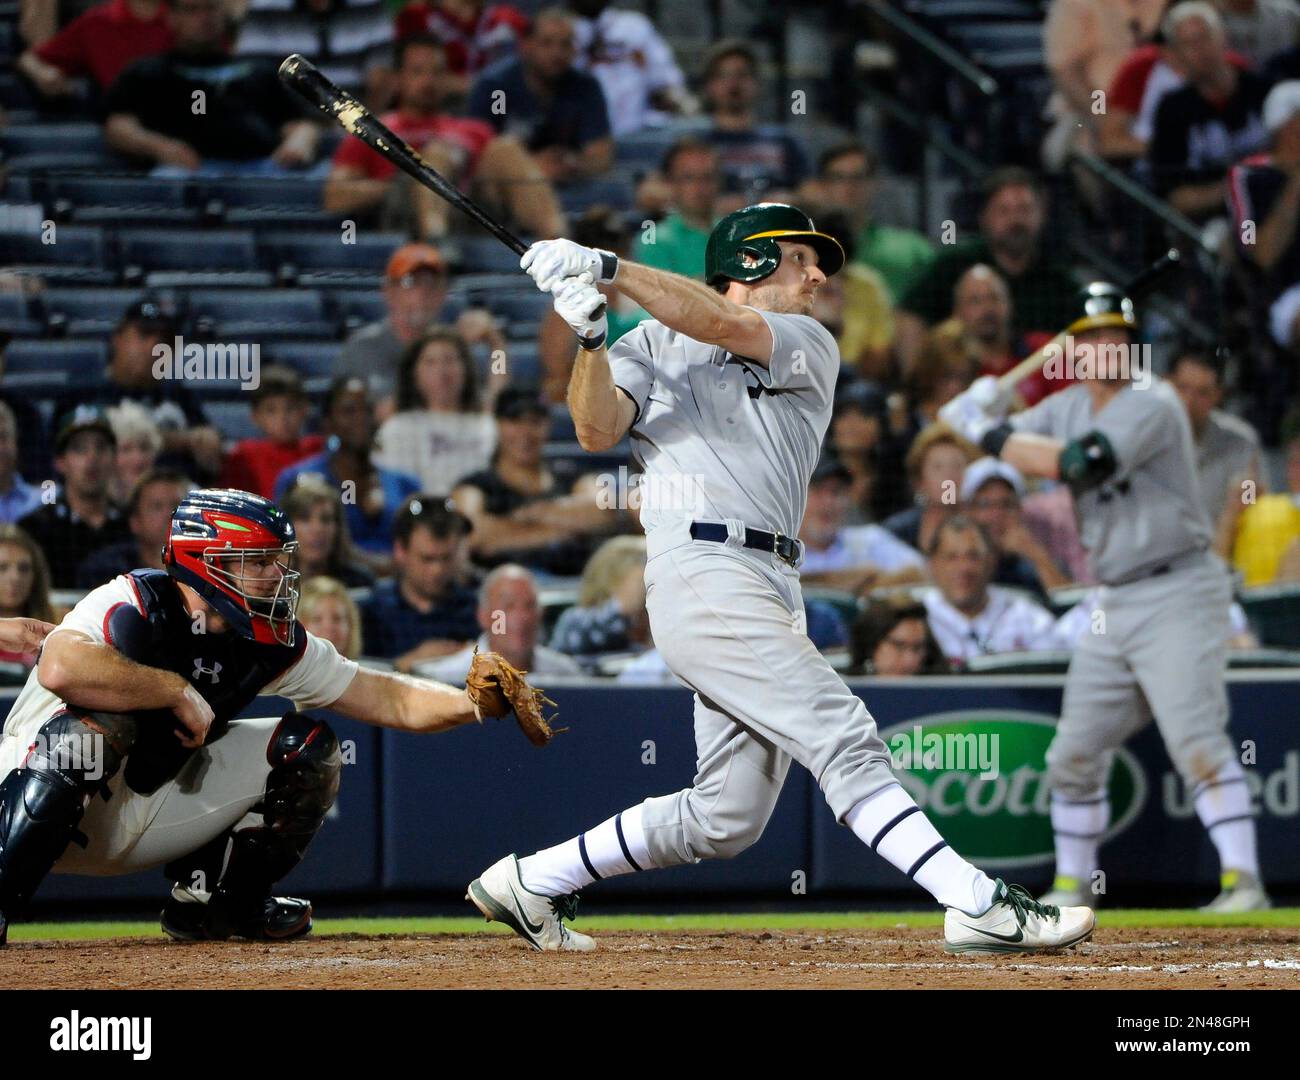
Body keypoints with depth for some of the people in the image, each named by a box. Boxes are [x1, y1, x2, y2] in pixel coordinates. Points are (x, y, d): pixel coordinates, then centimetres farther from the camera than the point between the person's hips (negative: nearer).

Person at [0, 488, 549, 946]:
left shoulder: (275, 645, -2)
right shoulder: (134, 606, -24)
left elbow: (391, 700, 2)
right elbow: (62, 668, -45)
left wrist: (477, 703, -16)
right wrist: (180, 692, -34)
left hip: (153, 812, 7)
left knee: (306, 746, 1)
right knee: (94, 727, -40)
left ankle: (214, 903, 12)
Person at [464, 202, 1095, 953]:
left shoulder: (810, 349, 16)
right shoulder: (651, 348, 12)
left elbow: (723, 325, -3)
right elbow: (599, 430, -4)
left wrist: (609, 269, -11)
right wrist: (591, 338, -18)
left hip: (773, 588, 6)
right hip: (703, 574, -6)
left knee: (727, 819, 6)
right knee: (843, 736, -17)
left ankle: (530, 882, 19)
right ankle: (979, 906, -23)